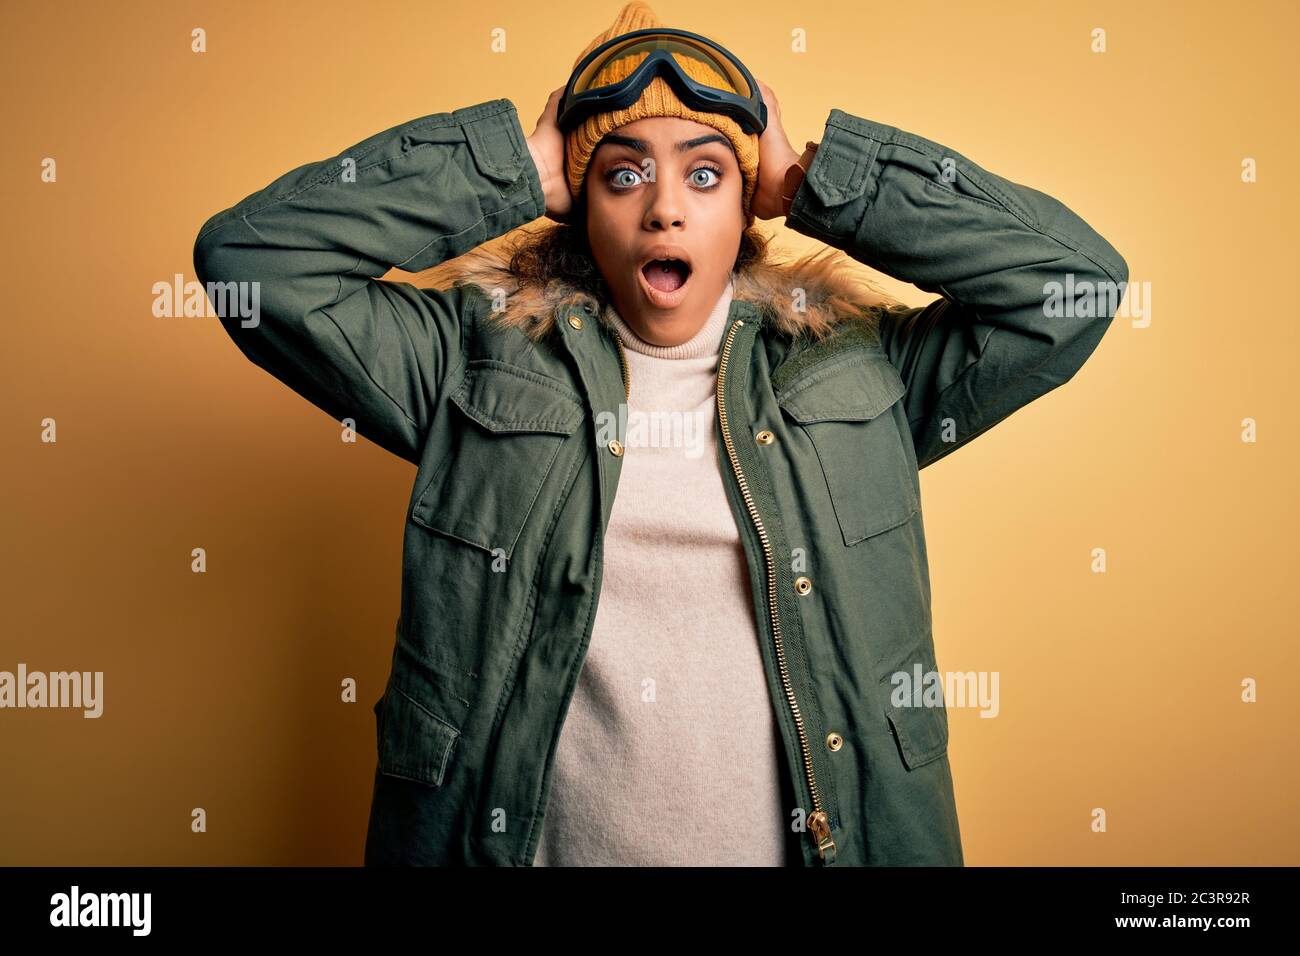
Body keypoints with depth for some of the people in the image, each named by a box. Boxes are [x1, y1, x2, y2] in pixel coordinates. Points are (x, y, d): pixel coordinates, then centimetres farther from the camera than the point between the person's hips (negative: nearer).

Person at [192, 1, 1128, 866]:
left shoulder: (861, 371, 0)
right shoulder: (474, 360, -3)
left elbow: (1076, 277, -5)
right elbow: (250, 254, -7)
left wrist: (814, 179, -6)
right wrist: (515, 167, -8)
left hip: (825, 836, 1)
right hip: (529, 840, 0)